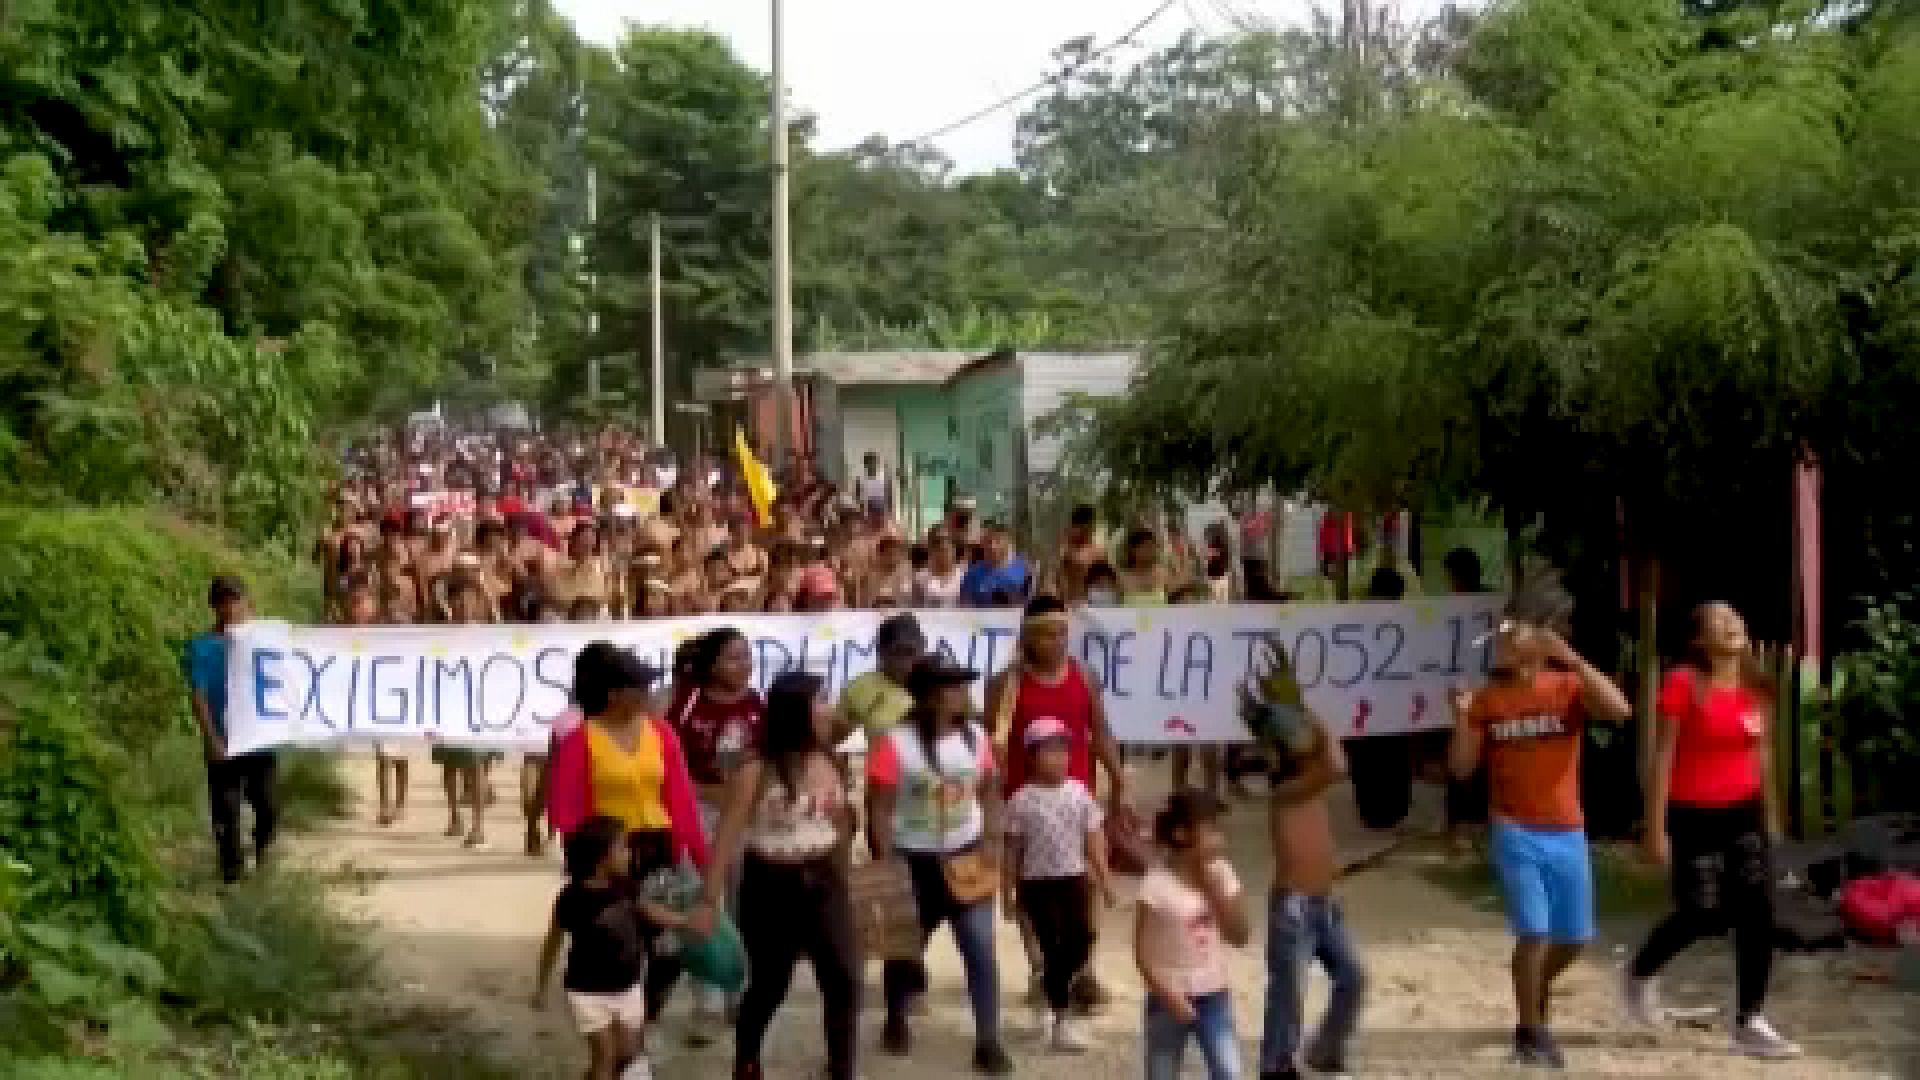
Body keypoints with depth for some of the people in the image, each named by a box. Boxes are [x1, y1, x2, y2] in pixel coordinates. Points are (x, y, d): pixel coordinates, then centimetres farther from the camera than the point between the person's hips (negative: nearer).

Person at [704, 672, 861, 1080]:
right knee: (768, 986, 11)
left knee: (845, 981, -3)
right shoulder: (757, 770, -15)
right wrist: (711, 899, -17)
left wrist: (842, 813, 0)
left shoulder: (828, 763, 3)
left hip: (824, 882, 5)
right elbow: (728, 835, -15)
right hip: (772, 886, -4)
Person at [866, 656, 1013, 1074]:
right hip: (913, 859, -3)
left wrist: (991, 840, -4)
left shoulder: (975, 735, -3)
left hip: (966, 855, 3)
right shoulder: (895, 743, -18)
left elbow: (990, 790, 9)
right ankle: (896, 1021, 40)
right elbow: (879, 808, -14)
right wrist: (886, 865, -18)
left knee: (981, 950, -4)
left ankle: (988, 1041, 3)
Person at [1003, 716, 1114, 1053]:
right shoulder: (1022, 800, -6)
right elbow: (1013, 849, -1)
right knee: (1053, 948, -3)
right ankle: (1061, 1019, 6)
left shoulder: (1080, 793, 3)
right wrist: (1009, 891, 0)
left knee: (1082, 940, -4)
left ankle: (1051, 996, 22)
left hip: (1074, 878, 3)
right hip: (1037, 882, -3)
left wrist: (1105, 879, 3)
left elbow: (1094, 840, 6)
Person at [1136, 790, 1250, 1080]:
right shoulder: (1158, 883, -16)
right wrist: (1169, 995, -21)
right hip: (1170, 999, -4)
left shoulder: (1221, 874, -1)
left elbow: (1240, 936, -3)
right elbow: (1142, 953, -13)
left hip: (1213, 996, 4)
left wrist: (1215, 890, -14)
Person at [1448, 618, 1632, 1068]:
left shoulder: (1569, 687, -3)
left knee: (1574, 937, 10)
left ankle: (1535, 990, 40)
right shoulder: (1488, 699, 0)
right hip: (1515, 834, -2)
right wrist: (1462, 719, -16)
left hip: (1567, 833, 2)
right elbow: (1462, 767, 1)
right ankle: (1530, 1031, 8)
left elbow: (1619, 709, -23)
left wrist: (1570, 657, -26)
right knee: (1535, 933, -10)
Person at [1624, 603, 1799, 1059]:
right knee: (1705, 916, 1)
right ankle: (1641, 973, 31)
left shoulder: (1755, 686, 4)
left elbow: (1759, 752, 15)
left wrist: (1769, 811, 18)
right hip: (1694, 815, -5)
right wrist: (1655, 826, -15)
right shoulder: (1683, 684, -14)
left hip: (1744, 811, 5)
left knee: (1757, 912, -2)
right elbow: (1663, 756, -14)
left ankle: (1749, 1023, 7)